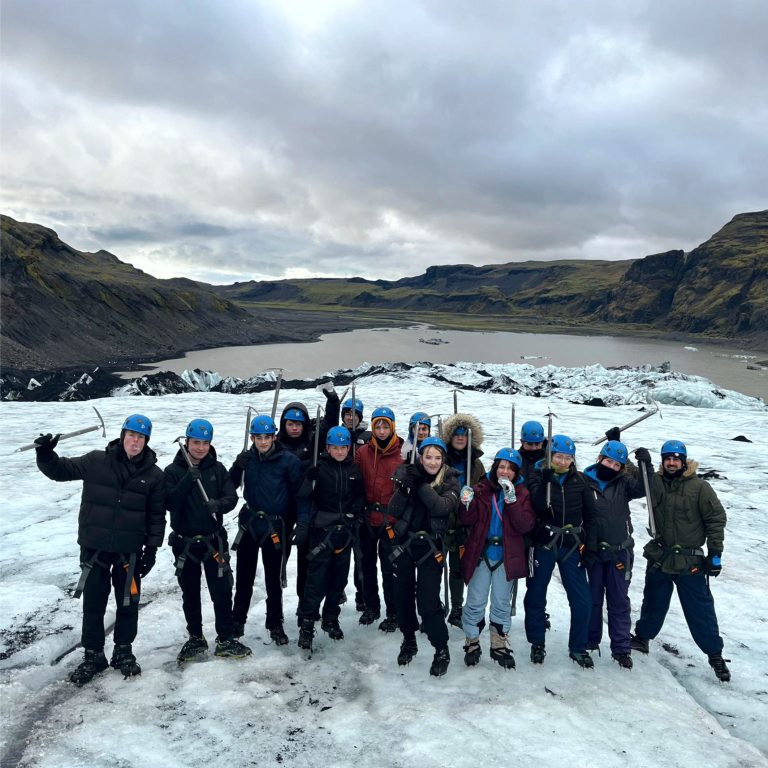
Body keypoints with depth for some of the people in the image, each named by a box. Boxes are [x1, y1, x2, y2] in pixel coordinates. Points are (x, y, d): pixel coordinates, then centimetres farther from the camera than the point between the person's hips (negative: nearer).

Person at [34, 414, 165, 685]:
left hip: (130, 550, 0)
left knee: (128, 602, 11)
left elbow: (157, 515, 1)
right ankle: (93, 655, 27)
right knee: (93, 603, 9)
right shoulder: (96, 461, -5)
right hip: (94, 547, 0)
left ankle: (123, 652, 30)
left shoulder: (153, 474, -3)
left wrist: (152, 548, -2)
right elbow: (61, 470, 2)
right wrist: (46, 455, -19)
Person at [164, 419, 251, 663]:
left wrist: (219, 504, -24)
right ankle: (196, 639, 29)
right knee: (190, 594, 13)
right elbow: (169, 503, -13)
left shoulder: (217, 469, 1)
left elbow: (232, 497, -3)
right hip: (184, 542, 0)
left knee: (222, 591, 0)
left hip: (214, 540, 0)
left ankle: (226, 640, 13)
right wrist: (187, 481, -25)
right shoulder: (173, 471, -3)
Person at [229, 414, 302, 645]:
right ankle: (237, 620, 29)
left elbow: (298, 493, -5)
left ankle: (275, 624, 23)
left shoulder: (288, 460, -9)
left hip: (275, 526, -3)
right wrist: (238, 467, -15)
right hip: (249, 523, 3)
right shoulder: (247, 458, 0)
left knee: (273, 578, 8)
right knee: (244, 576, 13)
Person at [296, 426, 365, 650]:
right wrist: (303, 524, -13)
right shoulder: (319, 468, -6)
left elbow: (360, 497, 16)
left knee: (339, 577, 11)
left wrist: (354, 519, 5)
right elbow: (304, 496, -8)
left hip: (345, 531, 4)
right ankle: (306, 624, 1)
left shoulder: (354, 470, 7)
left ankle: (331, 619, 26)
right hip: (322, 530, -4)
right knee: (317, 577, -8)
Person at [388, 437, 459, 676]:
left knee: (428, 600, -8)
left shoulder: (450, 481, -2)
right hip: (404, 542, 3)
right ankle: (409, 640, 34)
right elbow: (393, 511, -4)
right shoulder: (409, 474, 1)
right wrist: (404, 488, -20)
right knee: (402, 595, 10)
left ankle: (442, 651, 13)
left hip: (431, 546, -3)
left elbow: (442, 507, -20)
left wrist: (420, 485, -22)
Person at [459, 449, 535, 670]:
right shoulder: (481, 489, -3)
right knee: (476, 602, 2)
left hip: (507, 556, 1)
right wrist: (467, 504, -28)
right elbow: (467, 520, -7)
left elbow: (525, 525, -11)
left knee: (502, 603, 12)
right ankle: (472, 643, 21)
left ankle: (499, 645, 29)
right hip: (481, 554, -1)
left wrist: (511, 499, -22)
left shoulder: (522, 493, 0)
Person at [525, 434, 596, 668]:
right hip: (544, 545, -1)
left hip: (571, 546, 2)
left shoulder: (579, 480, 2)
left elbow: (590, 512, 8)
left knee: (582, 600, 1)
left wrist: (582, 535, 4)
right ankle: (537, 644, 27)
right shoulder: (539, 476, -5)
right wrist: (546, 478, -30)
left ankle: (578, 648, 19)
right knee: (536, 596, 8)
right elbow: (539, 506, -22)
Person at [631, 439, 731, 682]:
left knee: (701, 610, 3)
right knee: (653, 603, 19)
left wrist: (715, 553, -7)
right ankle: (642, 637, 36)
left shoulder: (700, 487, -10)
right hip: (659, 558, 3)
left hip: (691, 562, -3)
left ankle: (715, 655, 18)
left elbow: (716, 519, -6)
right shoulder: (654, 482, -3)